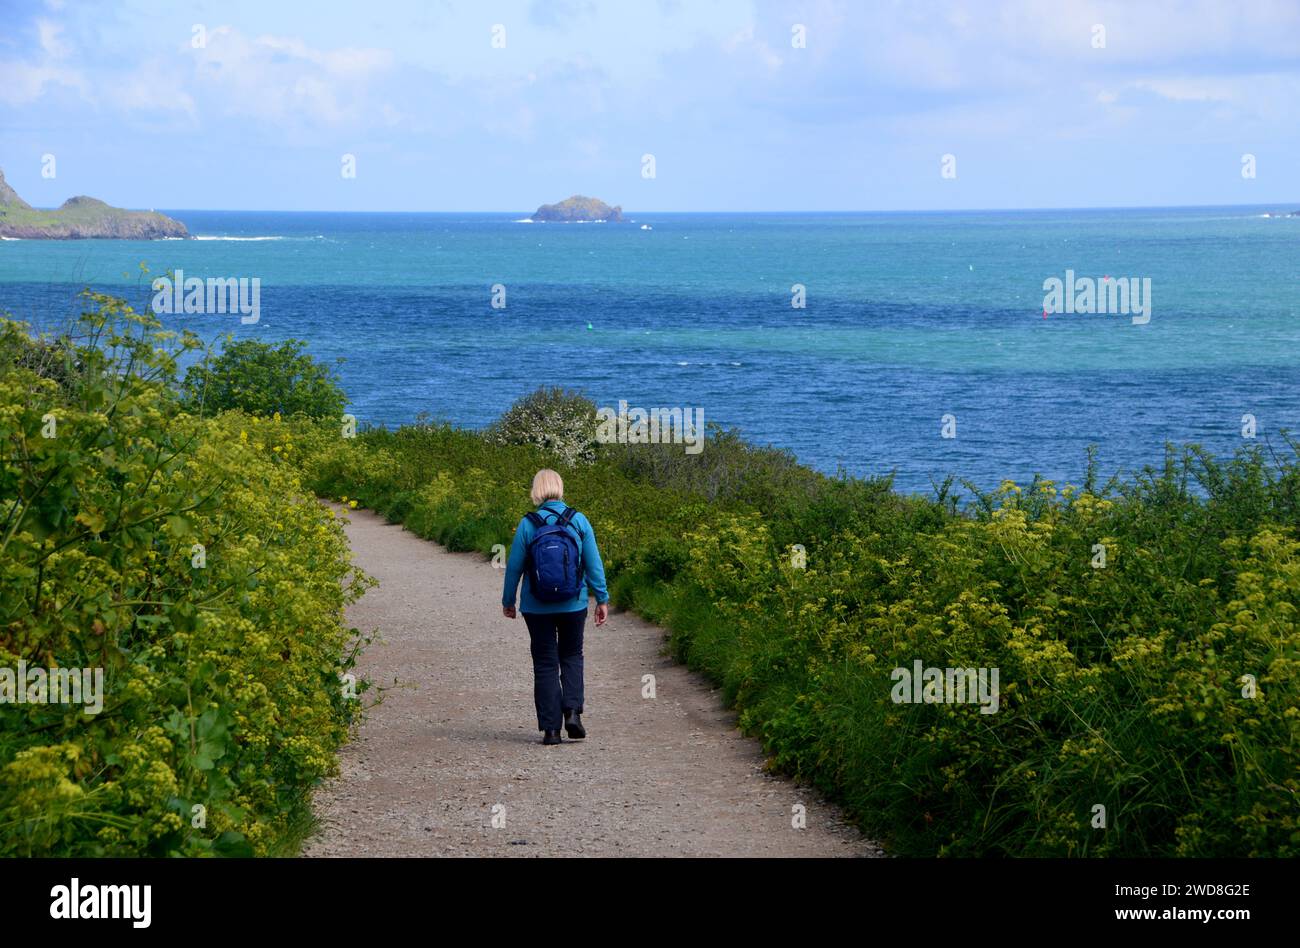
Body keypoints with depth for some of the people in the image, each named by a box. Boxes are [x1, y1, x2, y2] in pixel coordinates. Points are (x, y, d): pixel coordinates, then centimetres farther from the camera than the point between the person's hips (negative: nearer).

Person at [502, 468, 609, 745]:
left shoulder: (527, 525, -8)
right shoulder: (579, 521, -5)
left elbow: (514, 567, -2)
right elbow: (593, 564, -3)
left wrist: (508, 601, 11)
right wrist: (602, 599, 5)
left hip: (537, 607, -1)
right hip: (573, 605, 1)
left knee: (545, 664, 7)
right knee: (571, 657, 19)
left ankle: (550, 728, 4)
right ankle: (572, 711, -2)